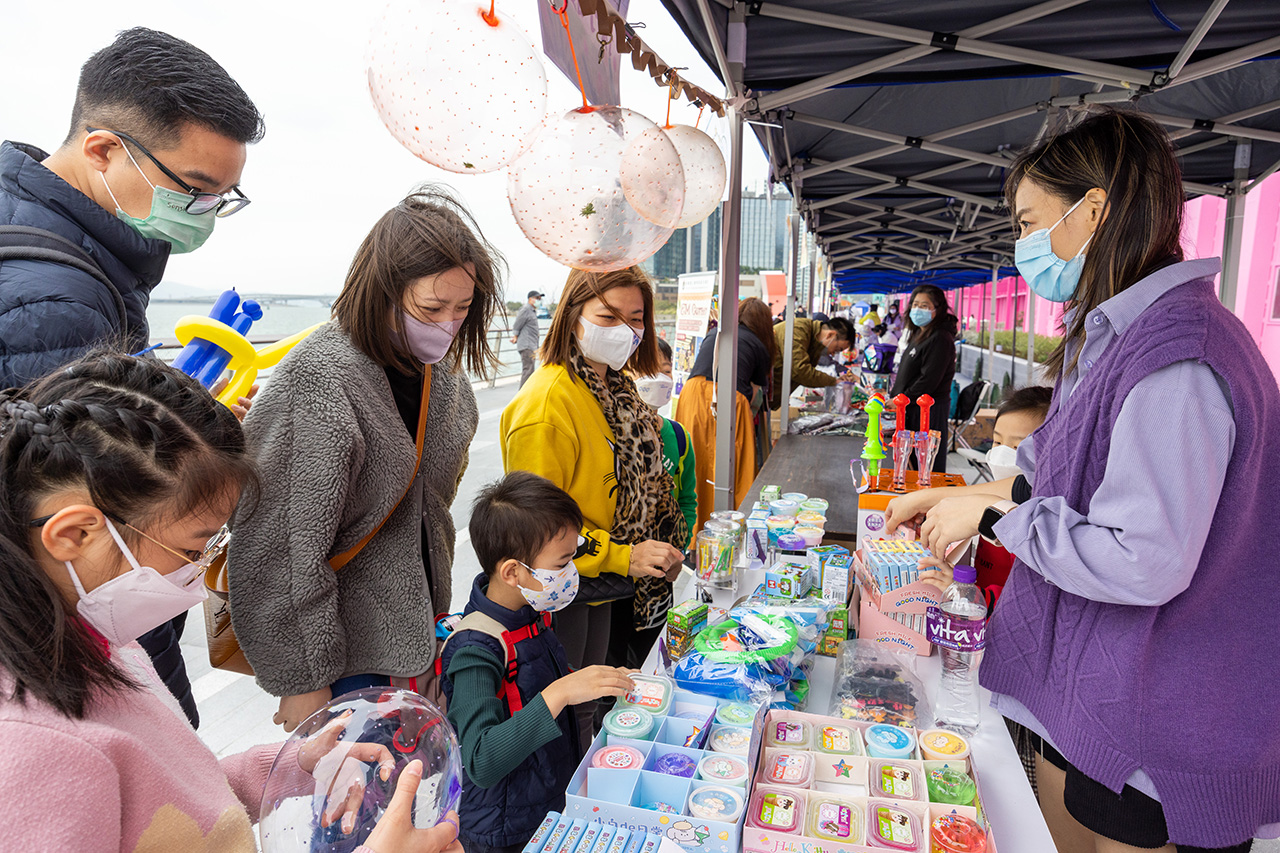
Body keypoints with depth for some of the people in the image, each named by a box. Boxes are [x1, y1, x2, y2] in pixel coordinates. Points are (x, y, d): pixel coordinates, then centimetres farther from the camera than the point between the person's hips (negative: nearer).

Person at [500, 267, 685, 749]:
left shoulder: (616, 387, 4)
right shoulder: (546, 401, -25)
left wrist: (654, 549, 7)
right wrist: (622, 556, -25)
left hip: (602, 582, 9)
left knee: (586, 701, 25)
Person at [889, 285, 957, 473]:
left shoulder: (940, 339, -15)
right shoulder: (918, 334, 15)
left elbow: (928, 380, -20)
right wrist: (893, 396, 12)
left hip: (929, 409, -9)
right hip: (912, 407, 9)